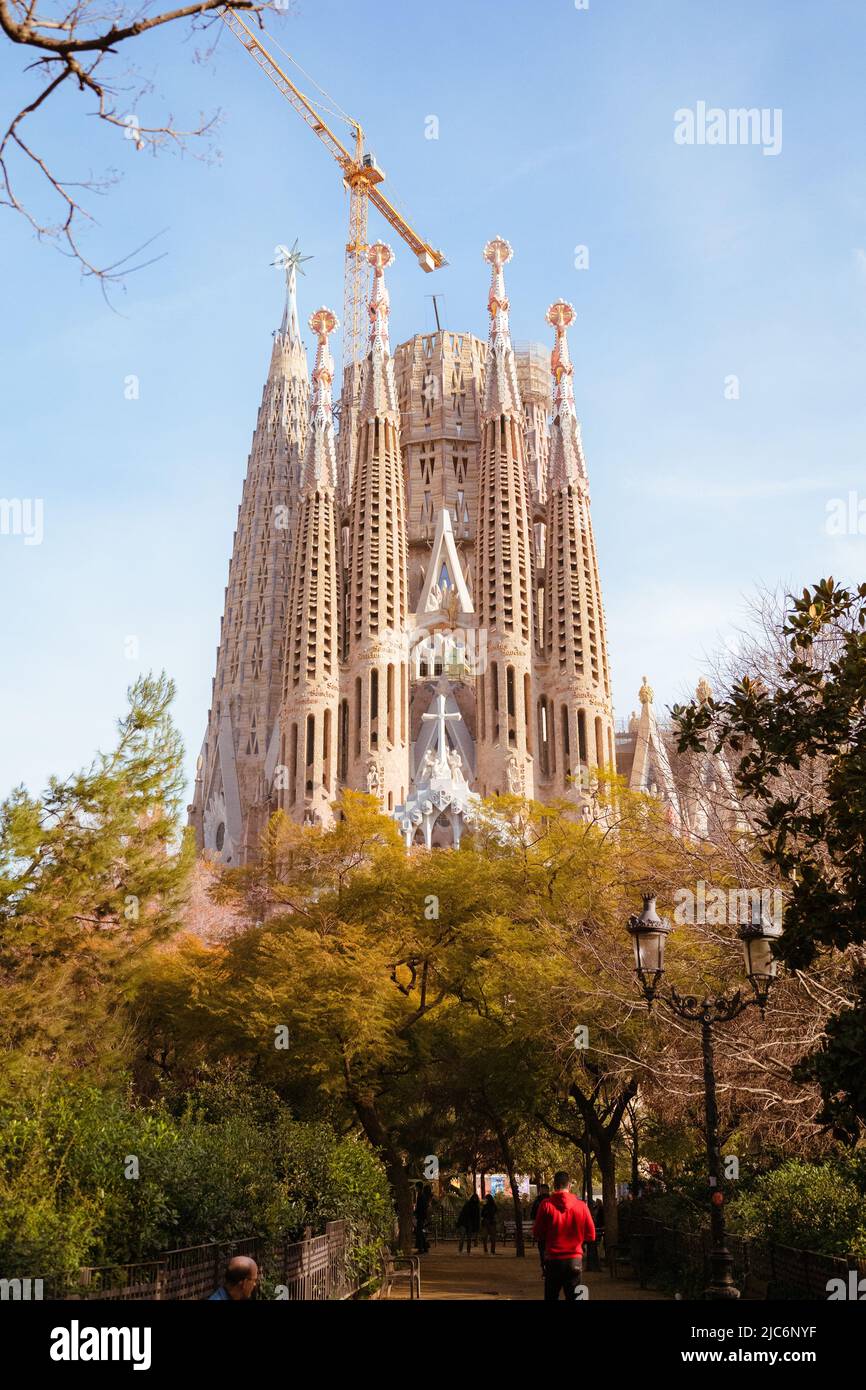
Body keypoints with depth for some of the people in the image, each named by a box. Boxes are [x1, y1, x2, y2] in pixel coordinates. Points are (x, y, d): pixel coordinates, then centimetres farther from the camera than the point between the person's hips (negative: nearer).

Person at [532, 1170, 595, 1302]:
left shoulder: (546, 1204, -8)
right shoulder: (581, 1206, -5)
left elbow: (537, 1234, -3)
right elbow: (591, 1235, 1)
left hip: (553, 1260, -1)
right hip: (575, 1260, 1)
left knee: (550, 1297, 12)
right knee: (573, 1297, 9)